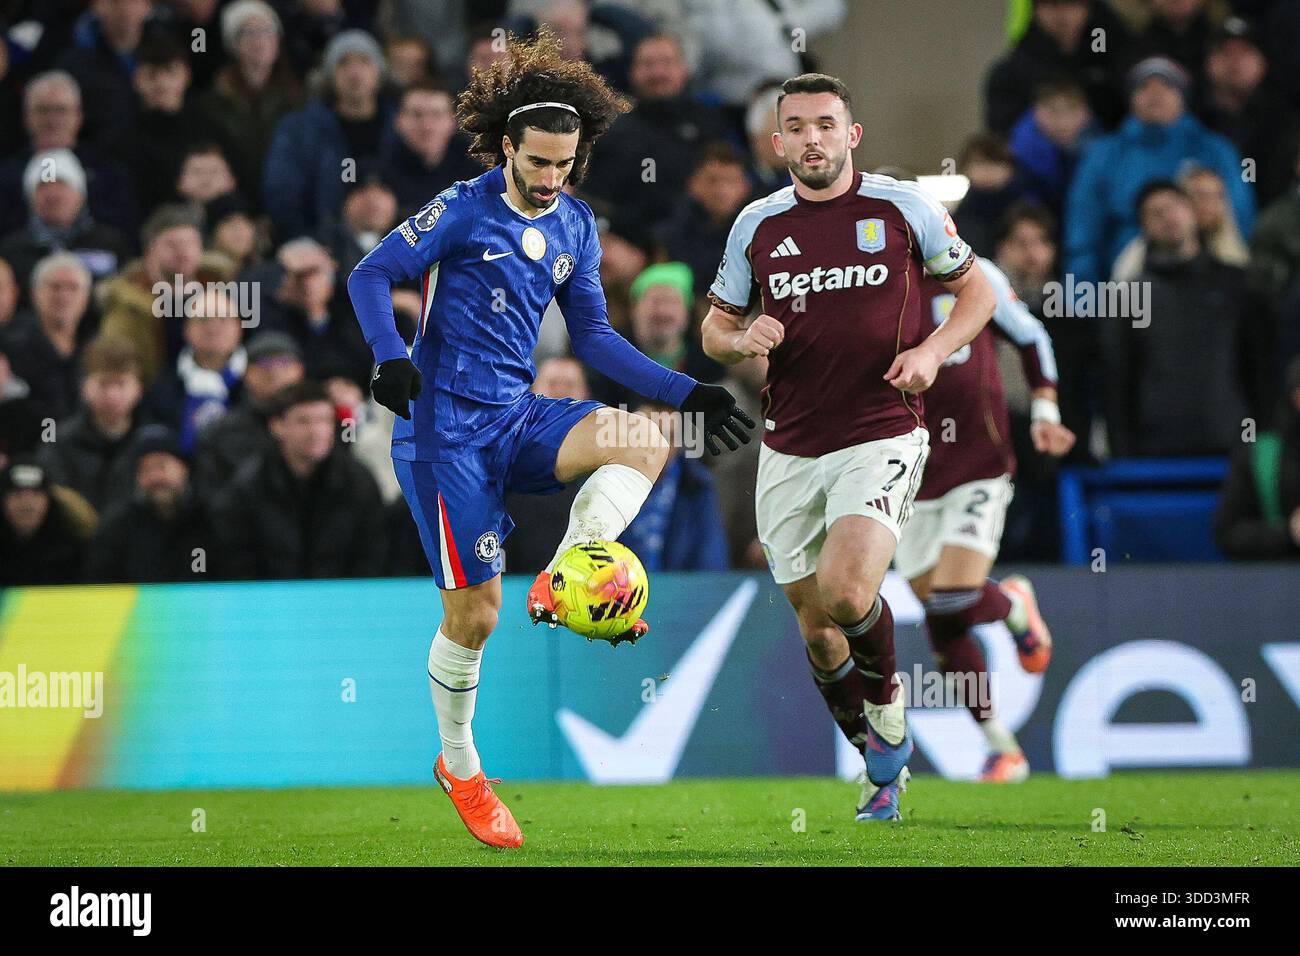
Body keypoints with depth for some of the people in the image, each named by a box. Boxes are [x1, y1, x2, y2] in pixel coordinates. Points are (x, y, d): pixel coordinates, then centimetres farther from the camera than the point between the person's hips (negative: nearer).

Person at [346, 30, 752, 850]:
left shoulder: (576, 226, 9)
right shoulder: (464, 210, -8)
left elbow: (593, 336, 14)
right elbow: (372, 275, -8)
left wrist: (686, 393, 6)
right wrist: (392, 357, -26)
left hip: (518, 419, 5)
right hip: (446, 430, -5)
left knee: (646, 441, -22)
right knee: (474, 612, -5)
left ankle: (561, 587, -19)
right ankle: (460, 768, 16)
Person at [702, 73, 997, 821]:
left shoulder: (904, 208, -1)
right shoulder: (757, 225, 6)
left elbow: (978, 289, 8)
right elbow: (716, 328, 15)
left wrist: (932, 350, -9)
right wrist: (743, 340, -8)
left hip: (882, 435, -4)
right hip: (789, 450, 4)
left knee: (845, 591, -25)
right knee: (815, 623, 8)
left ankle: (888, 709, 5)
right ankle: (884, 769, 28)